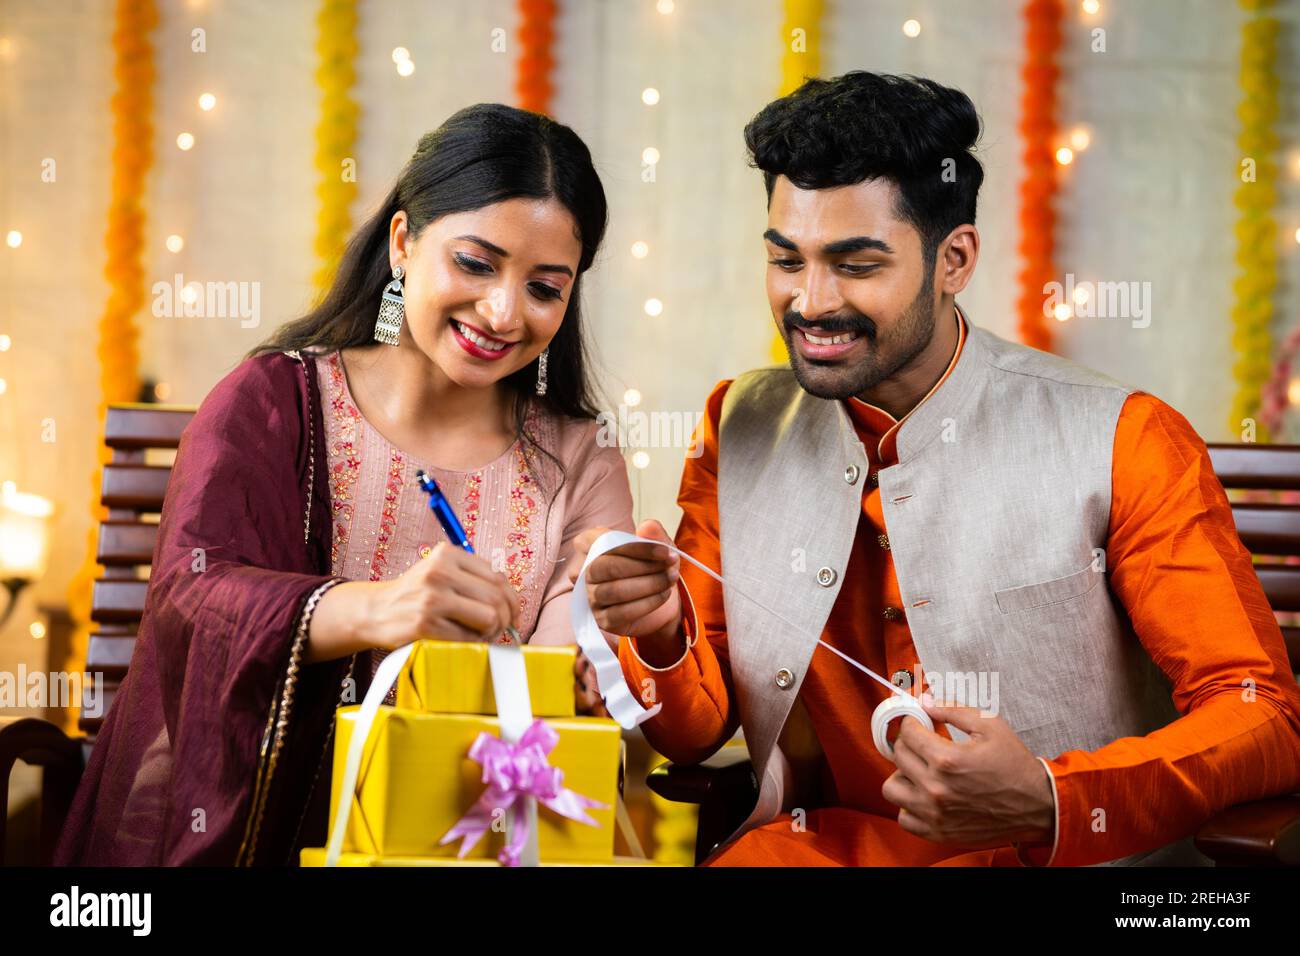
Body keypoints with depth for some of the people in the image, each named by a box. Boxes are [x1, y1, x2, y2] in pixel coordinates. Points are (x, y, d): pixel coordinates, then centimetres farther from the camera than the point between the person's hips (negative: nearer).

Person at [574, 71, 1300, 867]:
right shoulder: (740, 430, 5)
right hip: (818, 847, 3)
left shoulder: (1121, 444, -8)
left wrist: (1047, 806, -25)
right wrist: (660, 634, -15)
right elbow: (697, 733, 8)